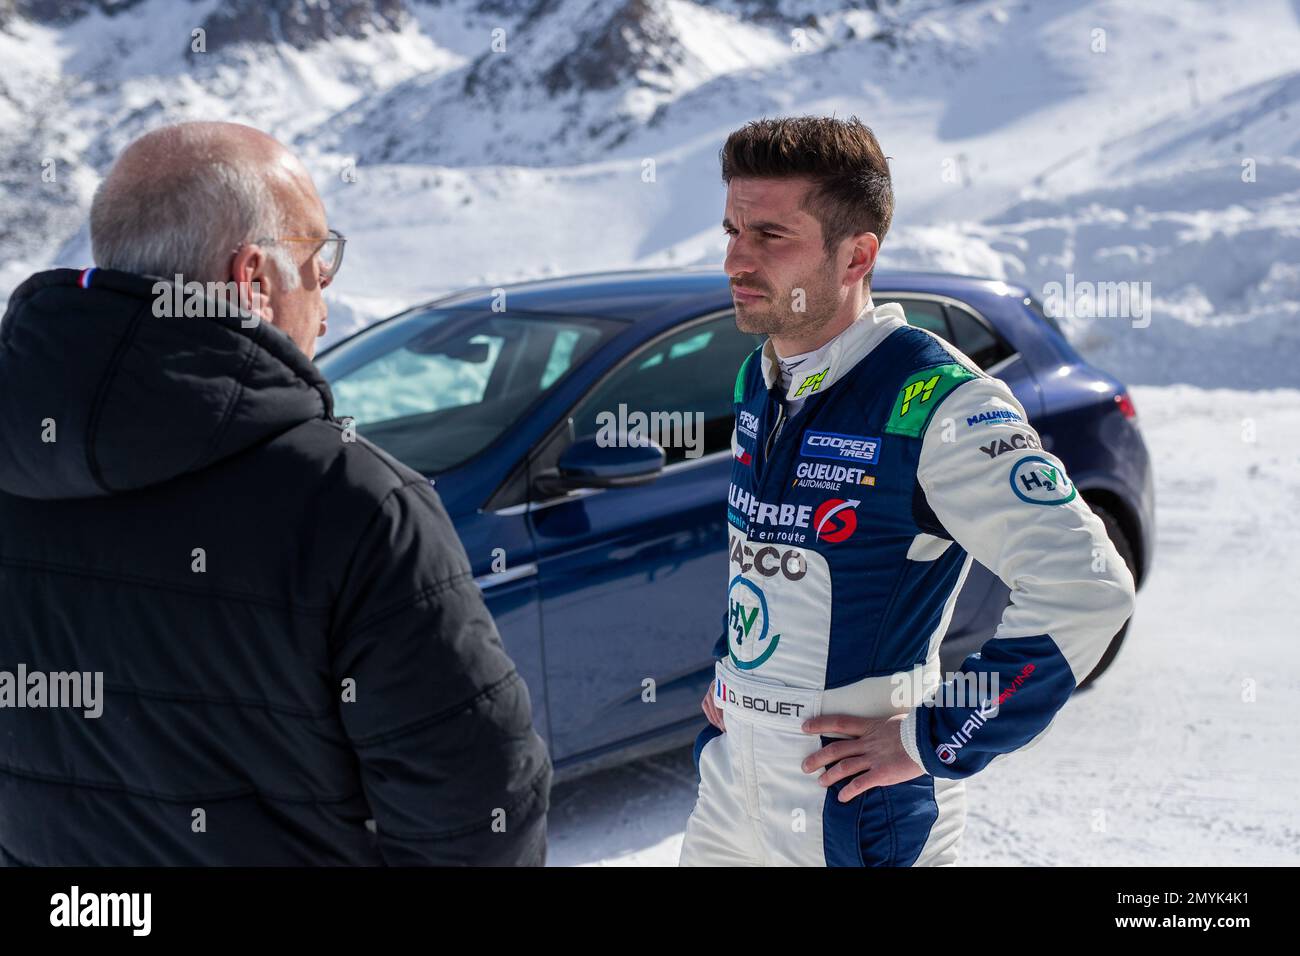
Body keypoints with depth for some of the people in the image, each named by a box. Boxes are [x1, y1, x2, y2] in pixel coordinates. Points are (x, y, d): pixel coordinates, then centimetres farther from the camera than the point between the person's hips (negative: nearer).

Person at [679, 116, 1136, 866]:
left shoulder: (930, 403, -21)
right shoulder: (759, 382, 4)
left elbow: (1089, 587, -25)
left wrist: (936, 740, -20)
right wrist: (728, 671, 14)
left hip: (858, 811, -7)